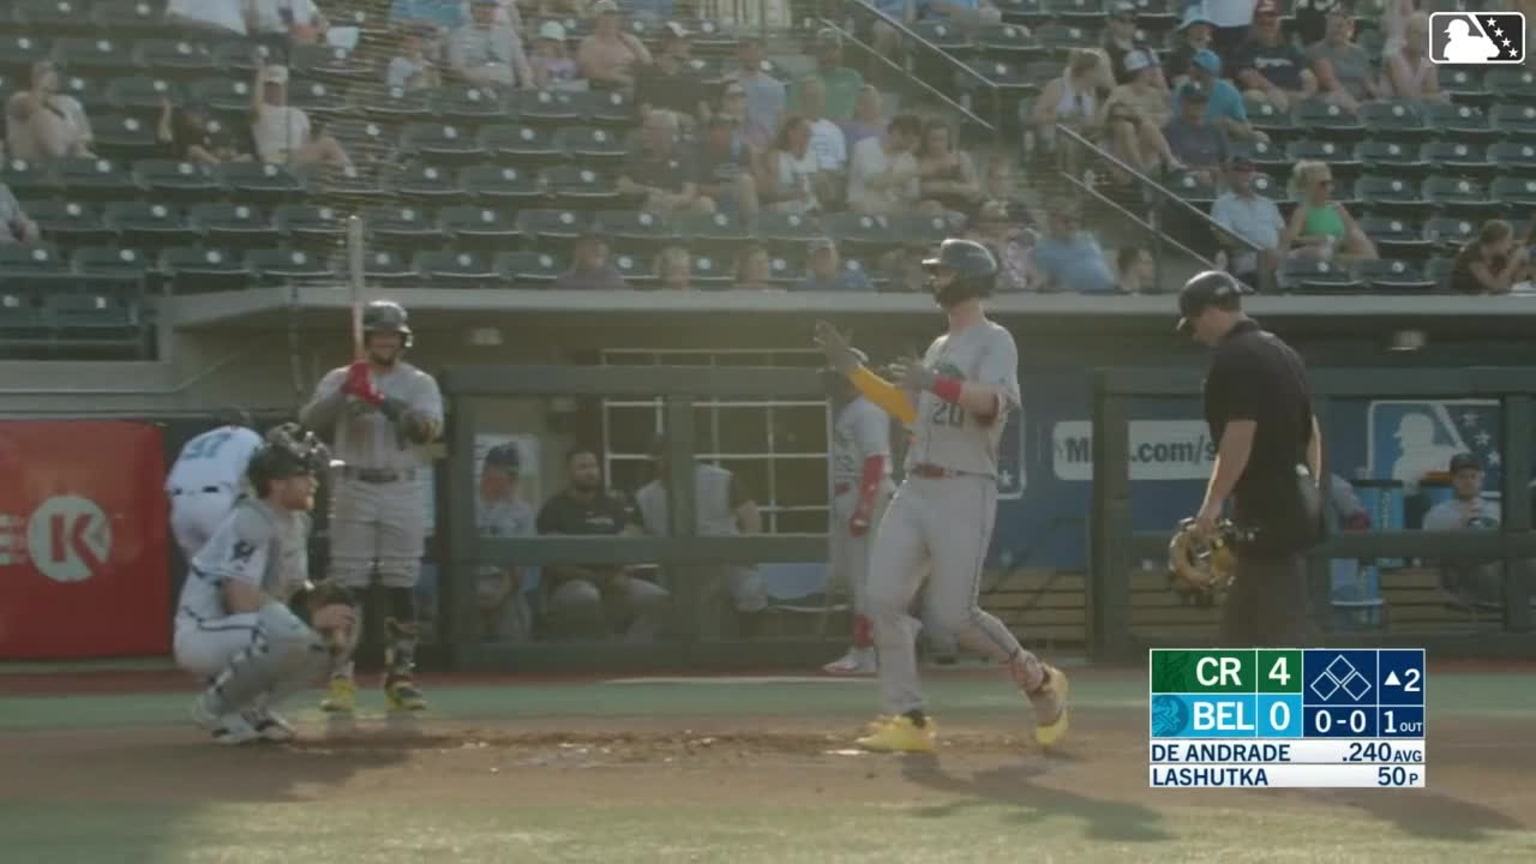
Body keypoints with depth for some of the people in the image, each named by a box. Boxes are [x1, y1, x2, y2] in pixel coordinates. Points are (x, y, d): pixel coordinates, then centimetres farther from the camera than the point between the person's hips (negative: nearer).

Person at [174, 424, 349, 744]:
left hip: (245, 636, 10)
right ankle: (216, 707, -14)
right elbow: (242, 603, -26)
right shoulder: (249, 521, -20)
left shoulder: (298, 522, 9)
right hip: (201, 636, -10)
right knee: (291, 633, -34)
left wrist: (323, 608, -4)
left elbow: (298, 586, 17)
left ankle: (249, 708, 8)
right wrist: (313, 619, -25)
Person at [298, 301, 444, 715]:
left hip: (404, 492, 1)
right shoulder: (339, 380, 8)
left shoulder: (420, 383, 7)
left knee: (402, 587, 1)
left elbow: (430, 427, -12)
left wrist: (389, 405, -28)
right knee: (346, 586, -5)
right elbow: (308, 420, -8)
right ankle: (341, 679, -5)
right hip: (354, 490, 0)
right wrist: (343, 394, -26)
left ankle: (400, 676, 7)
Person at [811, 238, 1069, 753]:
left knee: (953, 615, -11)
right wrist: (853, 370, 24)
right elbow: (909, 410, 29)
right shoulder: (939, 347, 22)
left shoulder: (994, 341, -4)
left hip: (964, 492, -8)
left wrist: (937, 383, -38)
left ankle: (1038, 681, 12)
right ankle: (909, 720, -3)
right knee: (883, 599, -7)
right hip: (915, 489, 8)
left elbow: (992, 403, -23)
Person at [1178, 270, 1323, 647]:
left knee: (1284, 629, -10)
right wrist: (1309, 494, 24)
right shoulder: (1282, 352, 16)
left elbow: (1240, 433, -21)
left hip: (1267, 507, -10)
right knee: (1240, 625, 15)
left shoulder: (1233, 358, -13)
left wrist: (1213, 502, -18)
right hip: (1295, 501, 10)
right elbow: (1311, 431, 19)